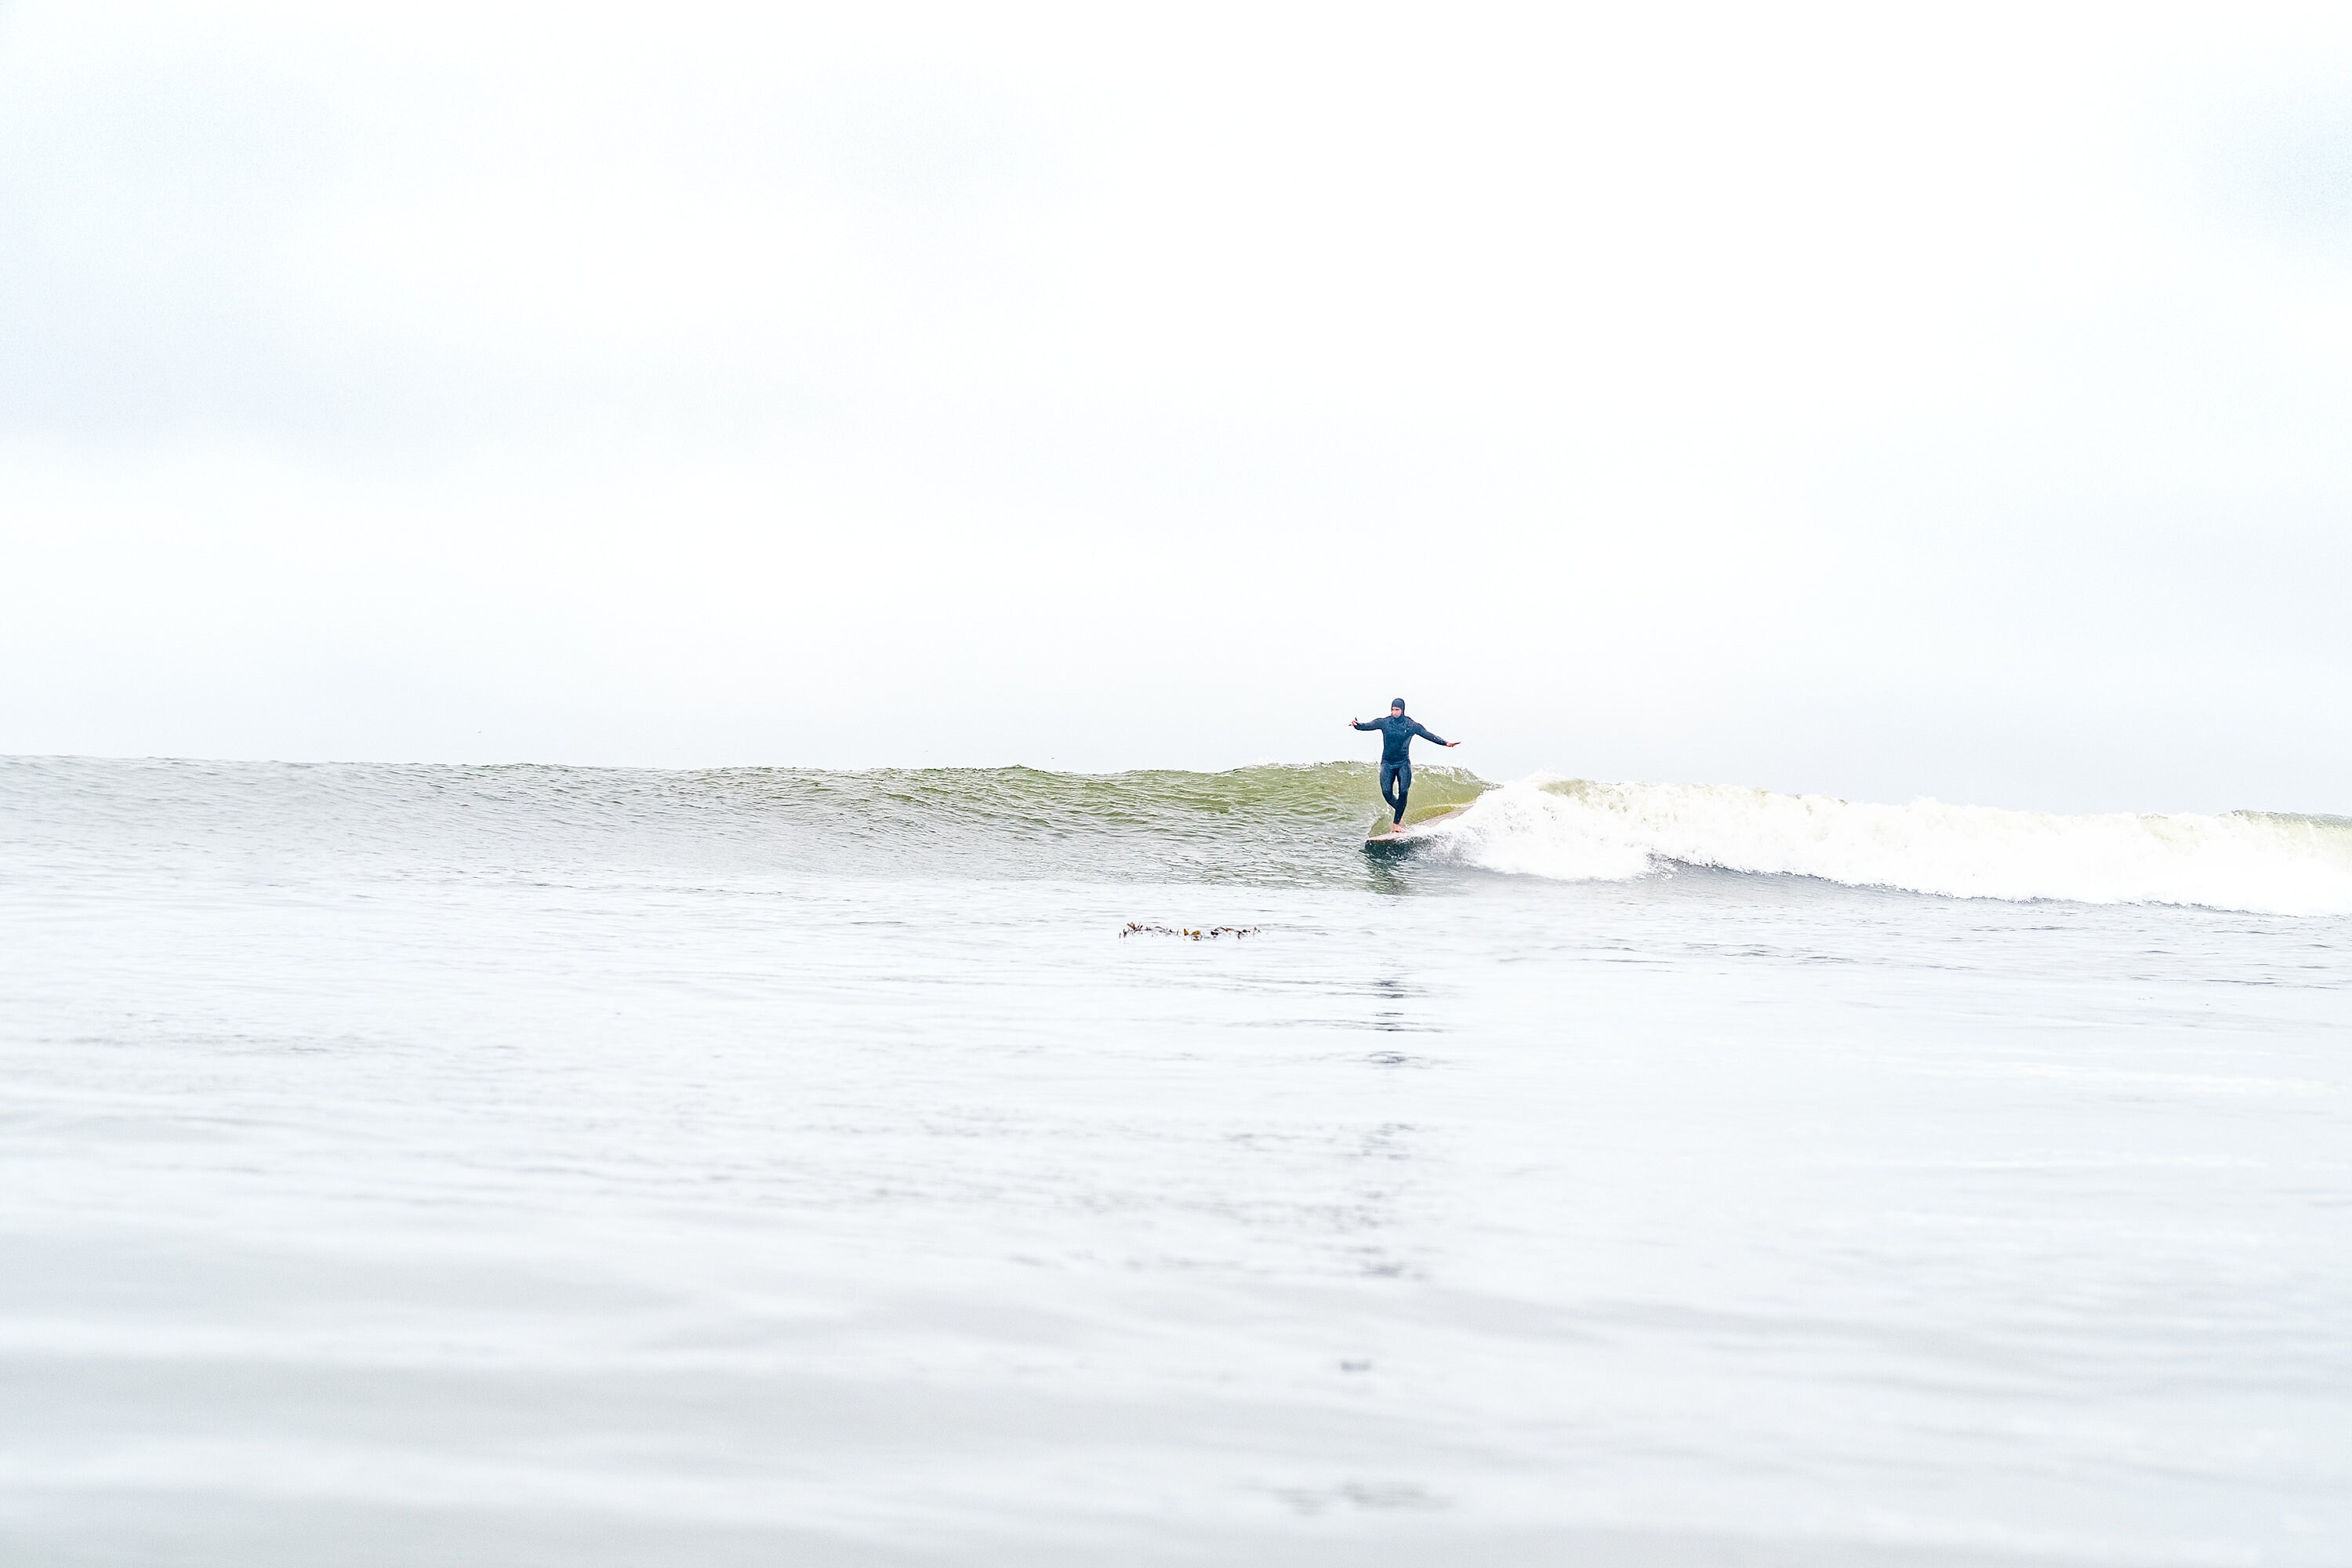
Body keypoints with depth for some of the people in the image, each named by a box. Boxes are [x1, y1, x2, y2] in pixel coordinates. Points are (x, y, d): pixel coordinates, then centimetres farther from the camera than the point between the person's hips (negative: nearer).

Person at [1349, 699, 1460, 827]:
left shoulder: (1412, 725, 1)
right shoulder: (1384, 723, 1)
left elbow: (1428, 736, 0)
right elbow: (1368, 726, -8)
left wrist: (1445, 743, -11)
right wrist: (1357, 725, -31)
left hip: (1403, 763, -1)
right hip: (1387, 763, 1)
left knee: (1403, 792, -15)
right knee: (1386, 792, -10)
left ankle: (1396, 822, -8)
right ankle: (1399, 811, 19)